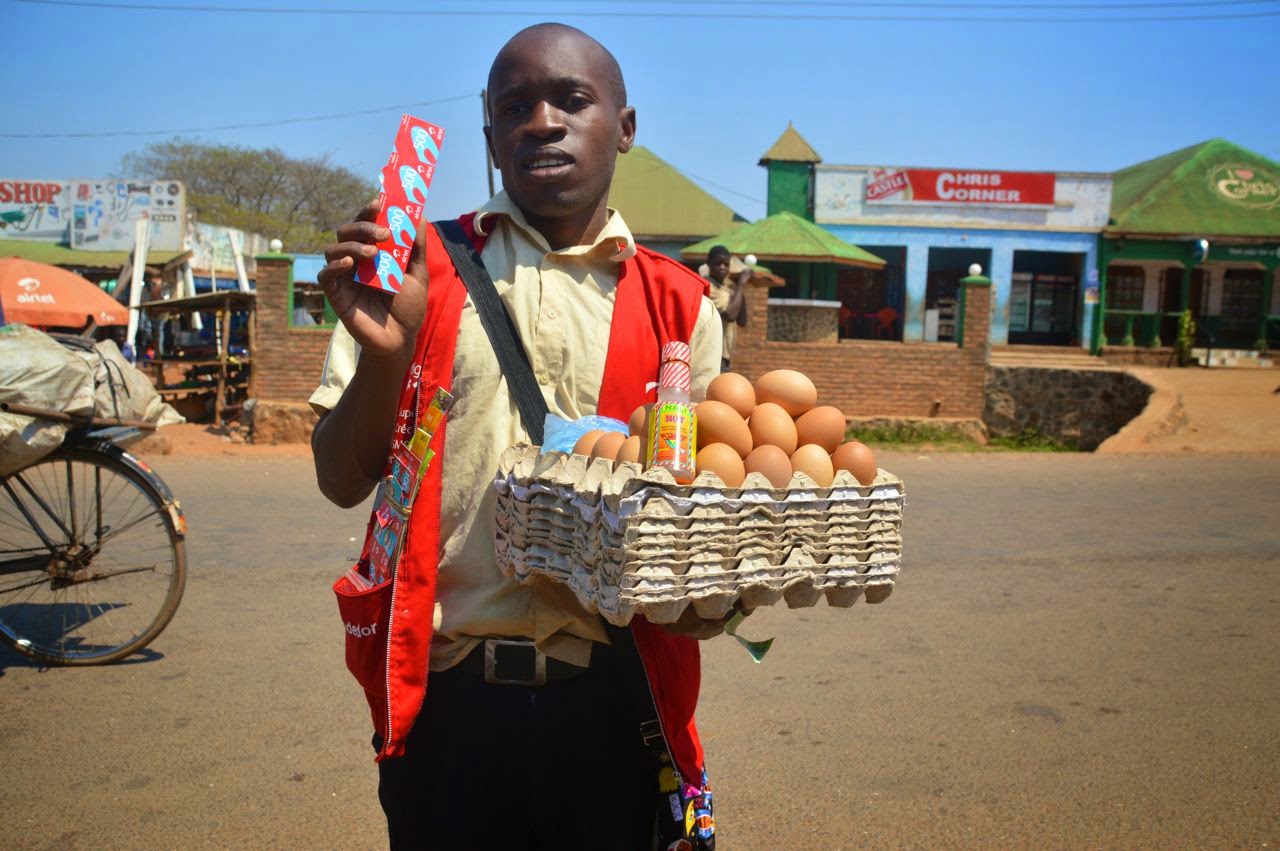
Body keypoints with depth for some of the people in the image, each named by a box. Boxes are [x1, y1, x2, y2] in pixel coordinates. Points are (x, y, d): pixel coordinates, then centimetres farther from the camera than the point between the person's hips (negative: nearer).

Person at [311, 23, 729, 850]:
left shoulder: (676, 306, 3)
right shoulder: (420, 271, 1)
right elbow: (343, 483, 1)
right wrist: (385, 353, -17)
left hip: (610, 707, 1)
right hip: (451, 697, 0)